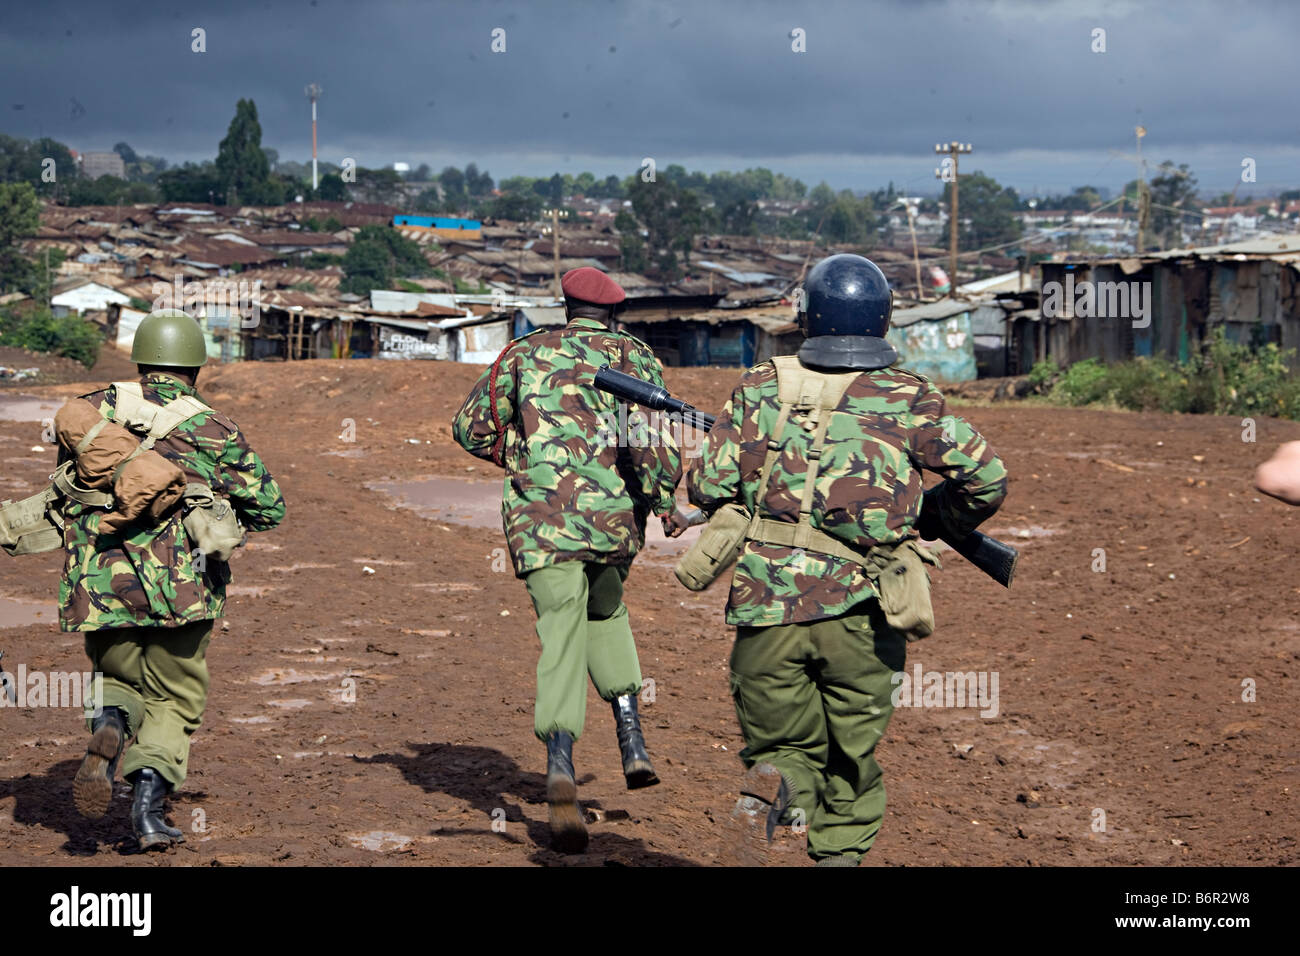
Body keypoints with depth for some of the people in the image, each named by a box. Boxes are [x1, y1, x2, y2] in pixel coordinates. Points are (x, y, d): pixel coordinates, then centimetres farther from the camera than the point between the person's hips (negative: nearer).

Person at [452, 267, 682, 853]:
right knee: (605, 610, 28)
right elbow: (659, 443, -5)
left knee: (562, 636, -2)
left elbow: (470, 428, 14)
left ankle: (560, 766, -26)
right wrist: (665, 503, 8)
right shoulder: (636, 358, 9)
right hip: (615, 516, 1)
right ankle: (631, 743, 18)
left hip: (542, 519, -1)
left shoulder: (526, 353, 12)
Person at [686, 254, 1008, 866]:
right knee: (851, 762, 18)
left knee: (786, 746, 15)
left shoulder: (759, 390, 4)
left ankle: (776, 783, -16)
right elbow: (987, 479, 0)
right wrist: (928, 522, 18)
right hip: (862, 610, 0)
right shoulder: (908, 399, 2)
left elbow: (707, 487, 3)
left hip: (768, 605, 0)